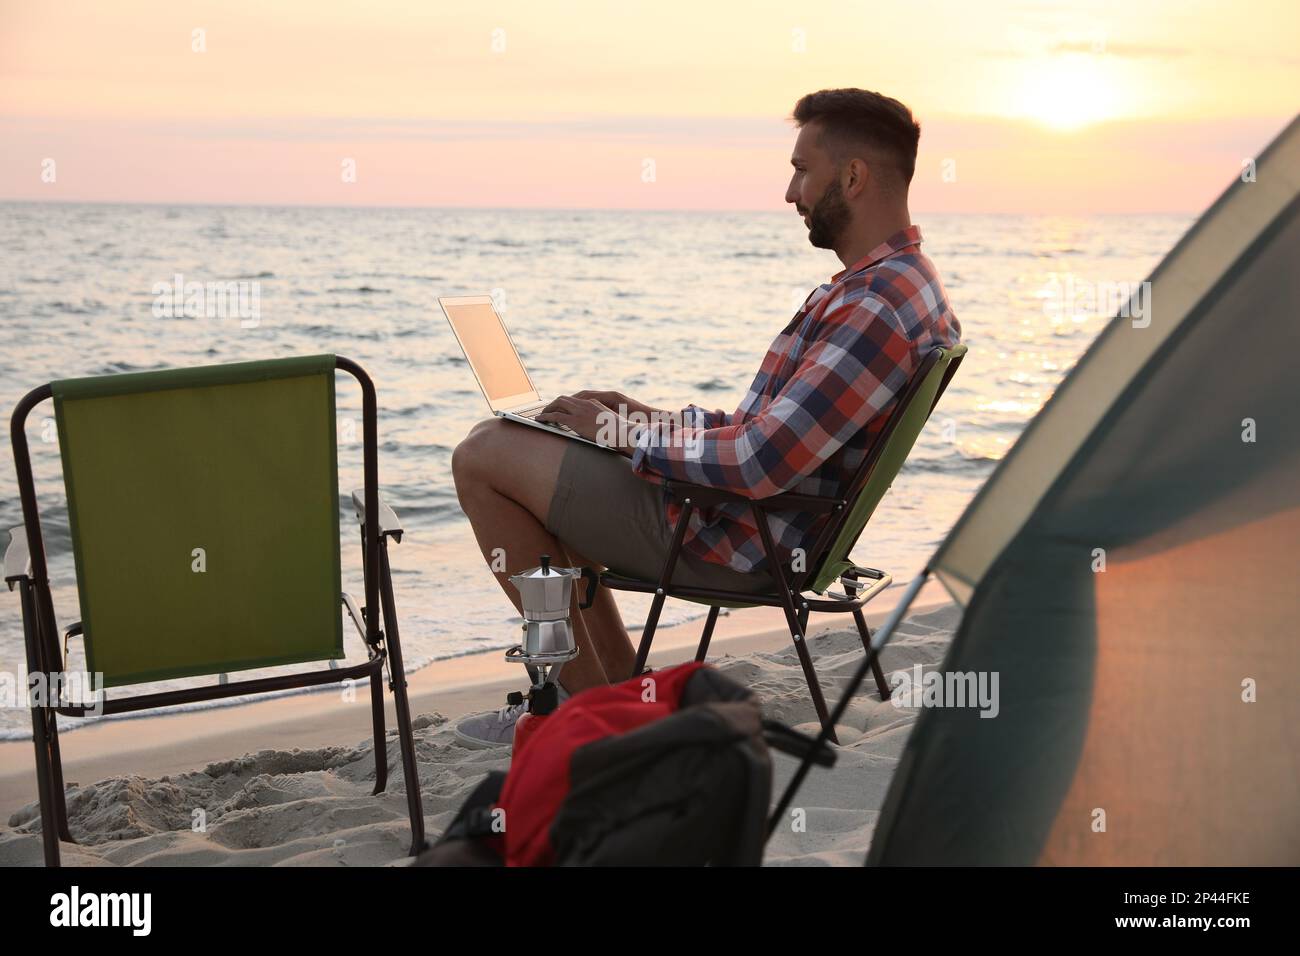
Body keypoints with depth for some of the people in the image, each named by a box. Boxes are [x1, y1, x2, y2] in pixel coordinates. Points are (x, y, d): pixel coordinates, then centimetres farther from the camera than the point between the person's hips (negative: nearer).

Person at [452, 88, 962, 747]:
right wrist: (657, 419, 9)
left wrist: (631, 437, -14)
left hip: (731, 542, -11)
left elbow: (760, 464, -30)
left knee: (484, 457, -5)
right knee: (519, 449, 24)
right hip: (760, 524, 11)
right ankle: (621, 690, 21)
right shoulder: (903, 282, 11)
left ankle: (588, 698, 4)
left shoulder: (875, 308, -25)